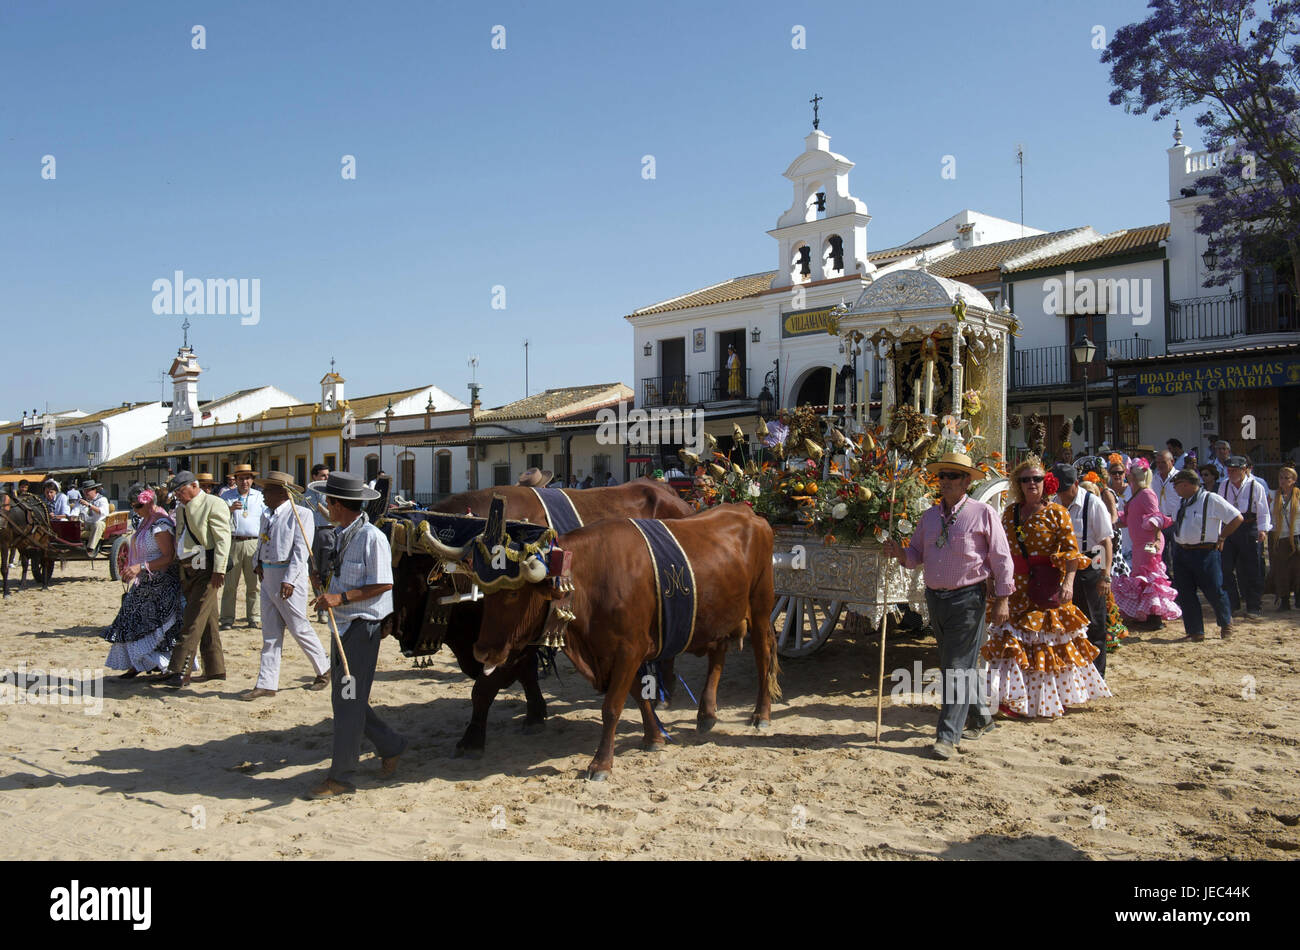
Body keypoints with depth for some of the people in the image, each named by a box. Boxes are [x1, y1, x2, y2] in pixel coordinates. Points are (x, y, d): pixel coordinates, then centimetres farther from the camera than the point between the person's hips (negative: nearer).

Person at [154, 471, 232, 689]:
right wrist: (179, 570, 17)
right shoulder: (181, 508, 19)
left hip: (207, 570, -9)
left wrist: (218, 570, -20)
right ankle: (215, 669, 18)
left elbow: (223, 540, -14)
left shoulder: (213, 504, -8)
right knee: (206, 621, 12)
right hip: (188, 570, 9)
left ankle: (180, 672, -14)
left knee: (193, 621, -11)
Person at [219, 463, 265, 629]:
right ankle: (227, 619, 1)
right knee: (230, 583, -3)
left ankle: (253, 618, 8)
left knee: (253, 584, 1)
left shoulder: (259, 496, 14)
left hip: (253, 543, 1)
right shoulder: (226, 495, 11)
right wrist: (230, 509, -14)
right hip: (232, 542, -1)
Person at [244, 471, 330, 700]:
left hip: (289, 576, -7)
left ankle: (323, 670, 19)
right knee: (270, 632, 8)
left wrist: (289, 580, -23)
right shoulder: (266, 514, 14)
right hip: (268, 576, 8)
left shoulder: (301, 514, -10)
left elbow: (301, 550, -16)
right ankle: (266, 684, 11)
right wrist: (259, 563, 8)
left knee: (299, 627, -1)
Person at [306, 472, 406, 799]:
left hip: (363, 625, -9)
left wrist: (341, 598, -22)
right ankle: (391, 747, 30)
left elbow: (383, 585, -18)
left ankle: (340, 778, 5)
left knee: (349, 701, -3)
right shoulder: (342, 535, 10)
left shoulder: (372, 538, -17)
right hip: (343, 625, 9)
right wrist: (328, 595, 6)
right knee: (345, 699, 14)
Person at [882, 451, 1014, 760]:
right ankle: (981, 717, 35)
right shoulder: (930, 515, 11)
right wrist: (898, 552, -7)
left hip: (968, 598, -6)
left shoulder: (982, 513, -5)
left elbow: (1001, 558, -4)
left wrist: (1001, 600, -8)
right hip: (935, 596, 6)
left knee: (958, 666, -7)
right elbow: (916, 555, 15)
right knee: (955, 663, 16)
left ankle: (948, 736, -5)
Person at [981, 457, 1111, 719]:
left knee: (1049, 643, 1)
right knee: (1014, 643, 3)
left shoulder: (1056, 512, -2)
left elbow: (1070, 550, -9)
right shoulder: (1010, 512, 11)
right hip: (1017, 590, 4)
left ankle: (1049, 699, 12)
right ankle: (1013, 699, 10)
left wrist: (1068, 582, -22)